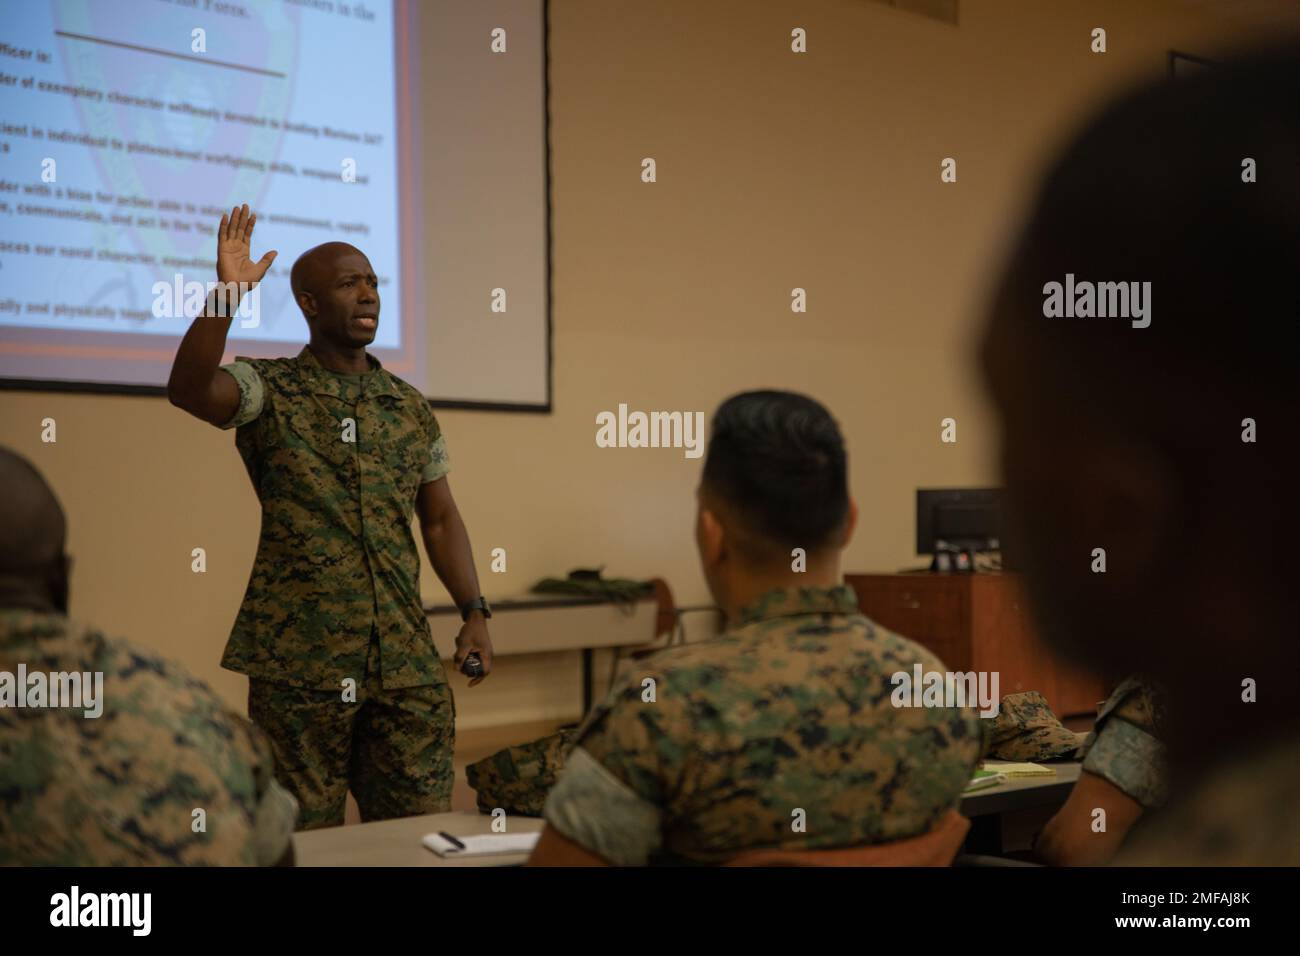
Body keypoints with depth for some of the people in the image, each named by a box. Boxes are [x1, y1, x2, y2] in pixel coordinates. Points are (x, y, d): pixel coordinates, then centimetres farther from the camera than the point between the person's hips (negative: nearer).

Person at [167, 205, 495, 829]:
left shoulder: (411, 408, 13)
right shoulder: (269, 391, 0)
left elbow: (439, 518, 17)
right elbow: (189, 391, -21)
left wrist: (474, 613, 7)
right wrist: (226, 293, -30)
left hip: (408, 664, 4)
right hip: (298, 663, -4)